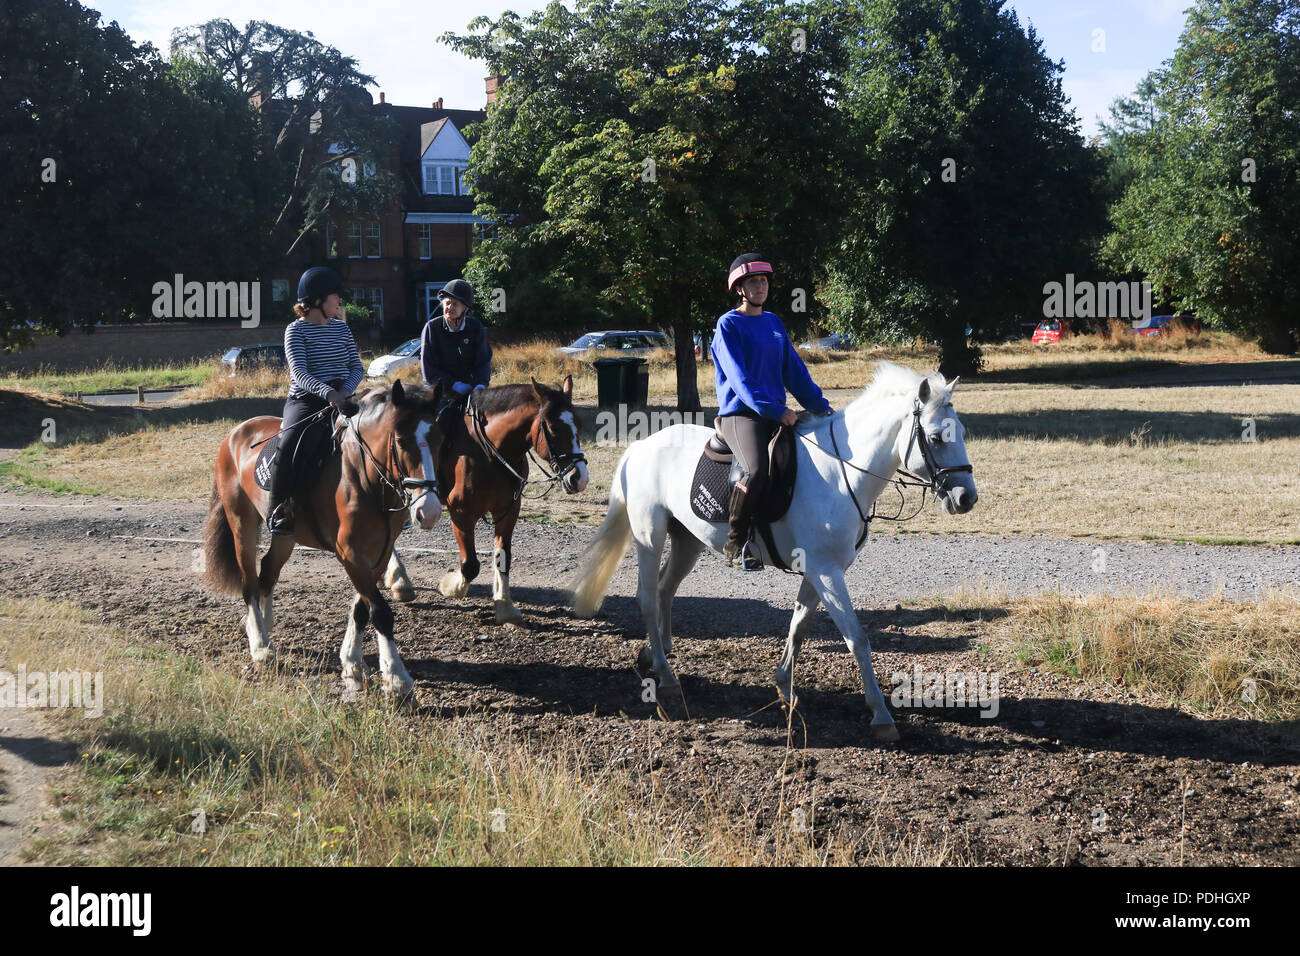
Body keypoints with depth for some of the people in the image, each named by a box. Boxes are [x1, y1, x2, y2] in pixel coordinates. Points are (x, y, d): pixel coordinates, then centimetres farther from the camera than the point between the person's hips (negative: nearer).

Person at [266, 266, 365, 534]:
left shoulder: (341, 328, 14)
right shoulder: (296, 330, -4)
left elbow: (356, 366, 11)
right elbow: (299, 373, -16)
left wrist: (345, 390, -11)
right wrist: (328, 393, -33)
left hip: (341, 399, 5)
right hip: (305, 401, -5)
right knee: (289, 443, -31)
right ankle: (277, 511, -21)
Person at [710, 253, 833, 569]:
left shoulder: (774, 323, 19)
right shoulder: (728, 325, -2)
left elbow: (794, 371, 20)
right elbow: (740, 379, -12)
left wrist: (822, 407, 9)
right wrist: (775, 410, -23)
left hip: (778, 414, 8)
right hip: (740, 413, -8)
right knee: (756, 472, -32)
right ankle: (735, 544, -18)